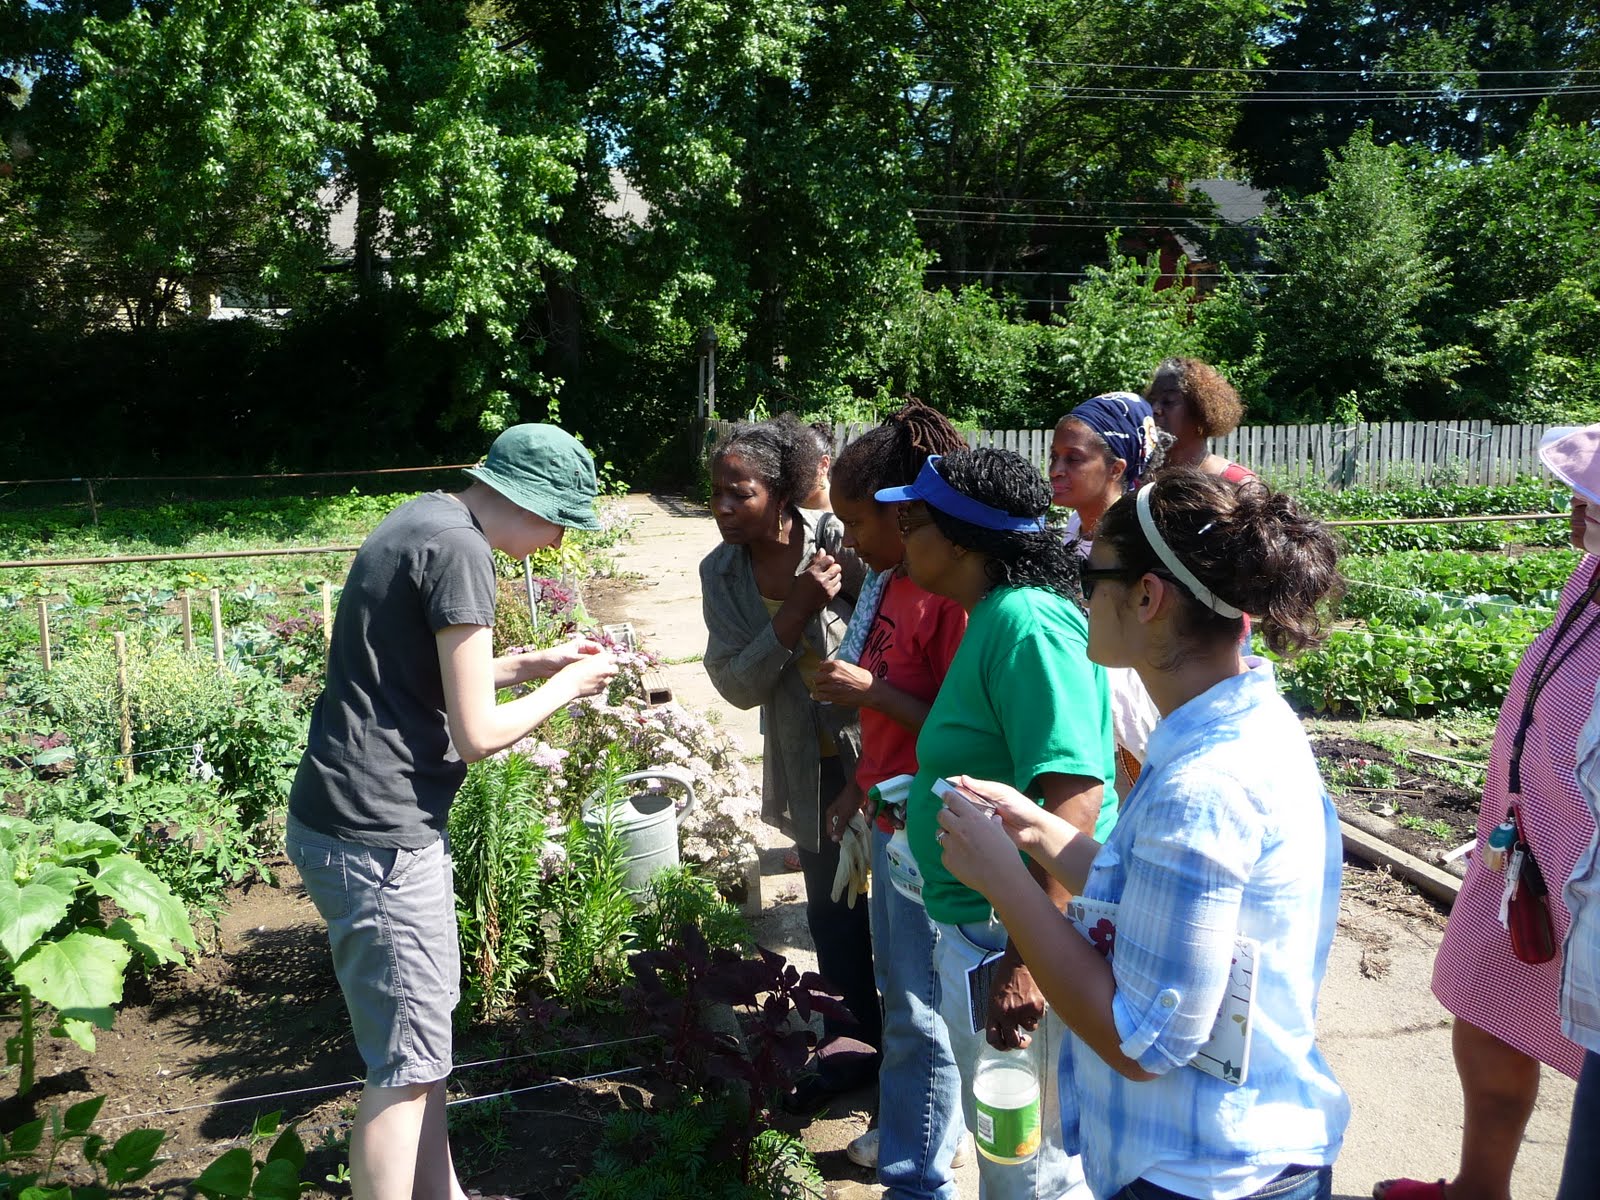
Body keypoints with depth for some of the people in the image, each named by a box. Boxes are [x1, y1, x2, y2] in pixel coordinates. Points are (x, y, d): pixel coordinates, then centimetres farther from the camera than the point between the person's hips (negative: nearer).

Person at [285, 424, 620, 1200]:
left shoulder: (426, 520, 12)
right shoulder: (459, 548, -18)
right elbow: (478, 733, -17)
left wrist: (533, 663, 16)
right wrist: (565, 687, -2)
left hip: (374, 822, 10)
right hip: (376, 837, -10)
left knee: (424, 1023, 22)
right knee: (406, 1064, 2)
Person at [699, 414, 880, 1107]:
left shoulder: (840, 542, -22)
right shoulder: (721, 574, -7)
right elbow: (736, 685, -14)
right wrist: (794, 613, -26)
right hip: (810, 765, 4)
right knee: (832, 906, 17)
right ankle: (857, 1038, 38)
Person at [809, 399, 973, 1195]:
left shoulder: (949, 594, -22)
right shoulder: (894, 583, 6)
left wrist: (871, 691, -25)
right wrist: (858, 788, 17)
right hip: (891, 814, 10)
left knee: (920, 1006, 5)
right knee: (899, 986, 23)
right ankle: (936, 1126, 44)